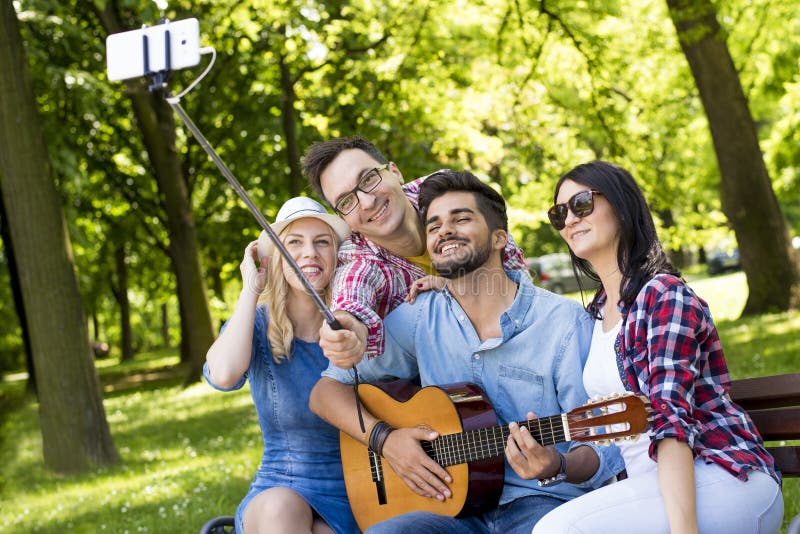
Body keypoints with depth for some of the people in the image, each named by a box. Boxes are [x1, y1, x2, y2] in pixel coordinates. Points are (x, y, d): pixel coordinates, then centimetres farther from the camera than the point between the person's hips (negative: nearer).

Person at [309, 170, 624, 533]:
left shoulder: (563, 321, -4)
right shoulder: (418, 320, 7)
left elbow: (604, 449, -6)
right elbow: (327, 391, 11)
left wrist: (557, 467, -28)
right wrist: (384, 438, -7)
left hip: (543, 501, -2)